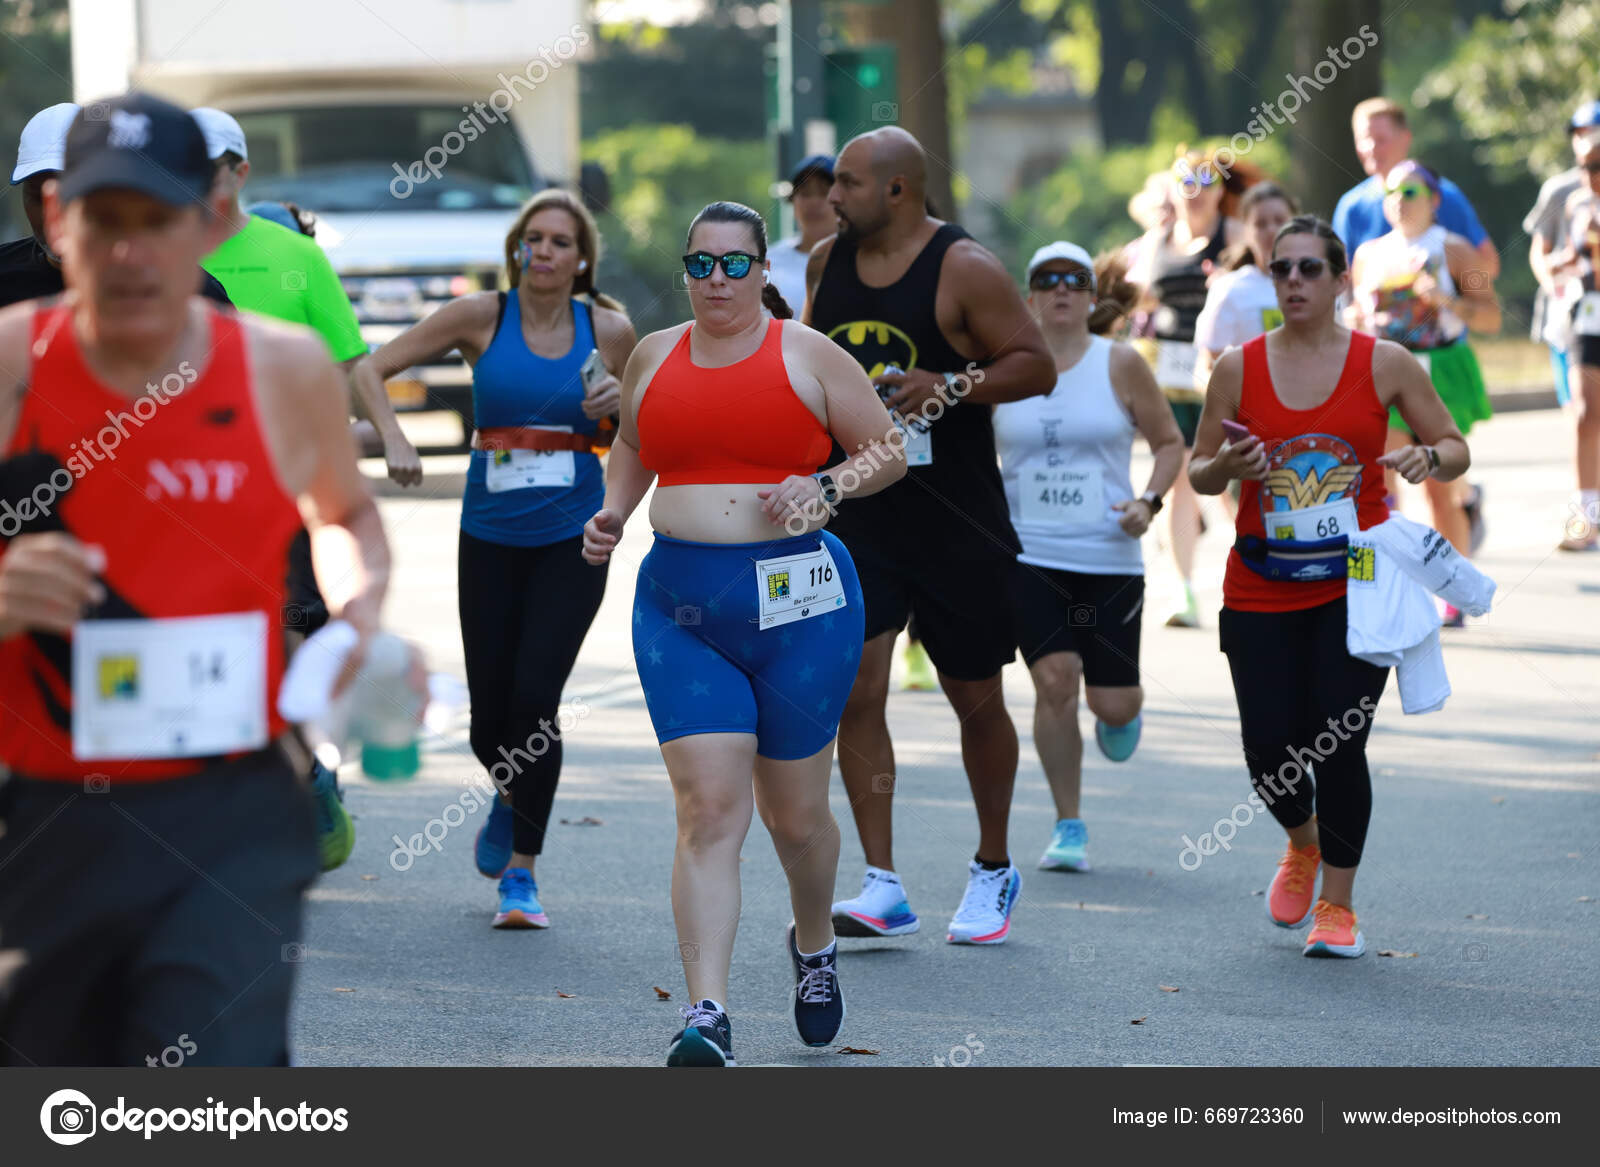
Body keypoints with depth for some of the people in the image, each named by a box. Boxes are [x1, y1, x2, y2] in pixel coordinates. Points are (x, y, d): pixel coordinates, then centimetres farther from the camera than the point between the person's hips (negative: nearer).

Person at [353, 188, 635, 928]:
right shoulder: (482, 318, -2)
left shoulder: (609, 330, 2)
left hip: (572, 540, -1)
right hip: (491, 537, 1)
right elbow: (371, 369, 0)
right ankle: (511, 797, 40)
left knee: (534, 699, -14)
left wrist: (615, 410, -8)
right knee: (490, 718, 3)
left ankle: (521, 871, 0)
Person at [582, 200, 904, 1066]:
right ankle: (706, 1013, -17)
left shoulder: (806, 354, 1)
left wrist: (826, 489, -12)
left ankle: (814, 946, 41)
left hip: (798, 602, -2)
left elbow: (888, 452, 5)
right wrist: (613, 514, 10)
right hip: (680, 609, 2)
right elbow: (632, 451, 28)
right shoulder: (654, 357, 11)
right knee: (707, 806, -11)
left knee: (794, 812, 9)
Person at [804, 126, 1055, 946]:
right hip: (857, 515, 4)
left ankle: (993, 870, 27)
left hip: (956, 524, -4)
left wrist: (947, 385, -23)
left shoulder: (964, 270, -11)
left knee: (975, 698, 8)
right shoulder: (827, 262, 6)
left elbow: (1036, 366, -11)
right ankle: (882, 887, -7)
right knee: (856, 689, -9)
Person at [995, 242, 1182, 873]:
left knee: (1112, 702, -1)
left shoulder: (1120, 365, 0)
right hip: (1027, 554, 0)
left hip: (1109, 558, 0)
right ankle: (1068, 827, 1)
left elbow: (1170, 442, 7)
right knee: (1054, 680, -15)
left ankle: (1123, 713, 40)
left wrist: (1148, 501, -9)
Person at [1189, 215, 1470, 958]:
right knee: (1269, 748, -2)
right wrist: (1228, 466, -14)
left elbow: (1456, 449, 6)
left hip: (1357, 588, -2)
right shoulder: (1238, 368, 2)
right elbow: (1199, 472, 9)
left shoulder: (1386, 364, -1)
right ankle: (1303, 846, 32)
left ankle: (1336, 905, 7)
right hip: (1260, 590, 2)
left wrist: (1427, 458, -17)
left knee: (1338, 745, -9)